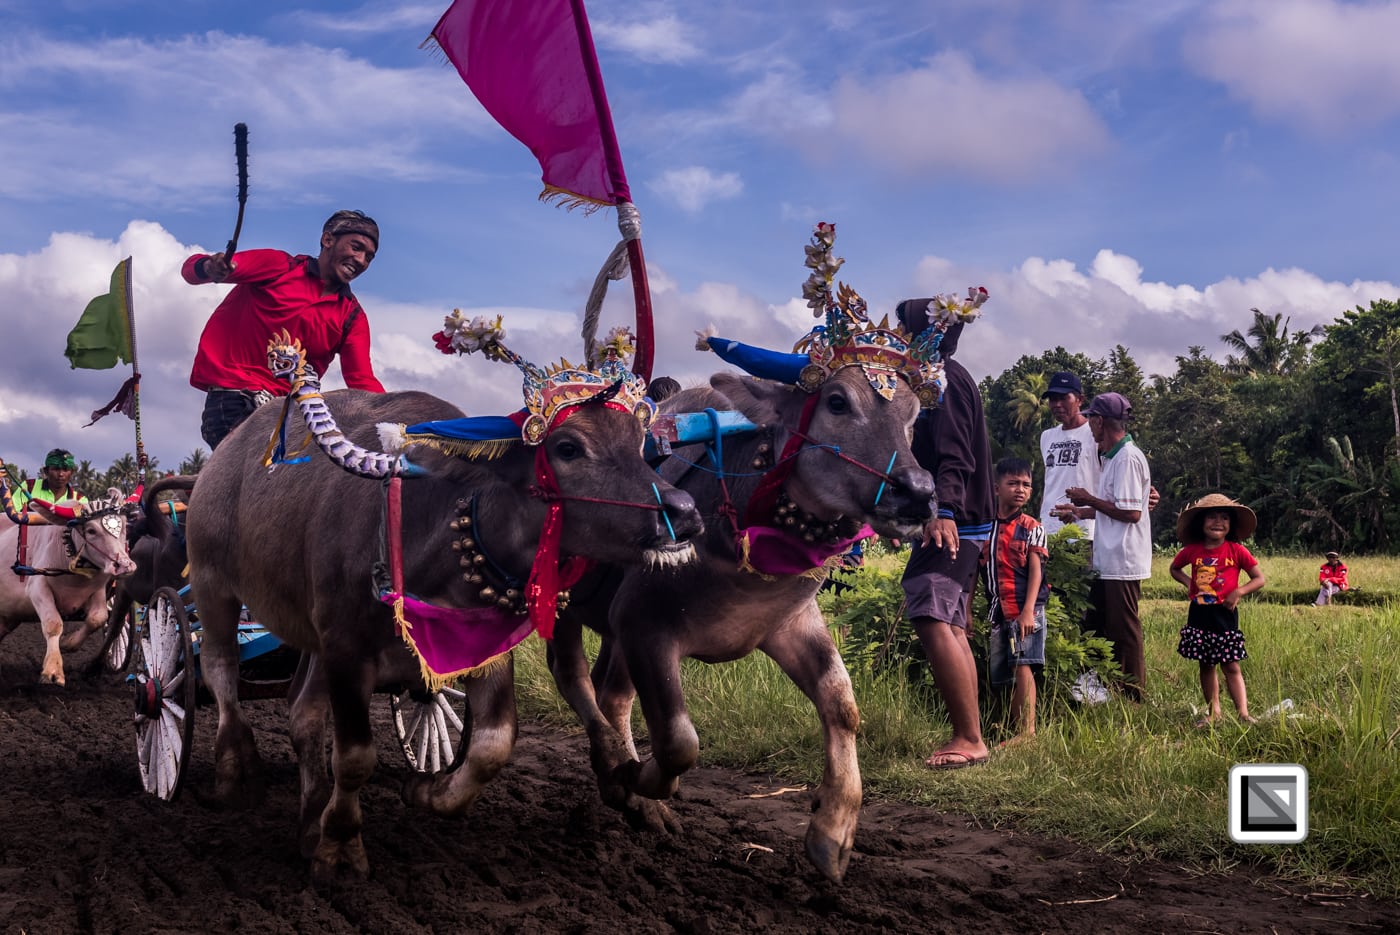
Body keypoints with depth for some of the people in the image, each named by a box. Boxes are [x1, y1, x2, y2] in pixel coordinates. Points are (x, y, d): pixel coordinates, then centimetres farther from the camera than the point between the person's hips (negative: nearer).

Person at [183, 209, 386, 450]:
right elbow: (191, 268, -3)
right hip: (232, 400, -5)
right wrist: (210, 268, -28)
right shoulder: (277, 266, 2)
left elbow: (362, 381, 4)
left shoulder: (352, 315, 13)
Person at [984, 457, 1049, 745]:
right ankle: (1017, 728, 13)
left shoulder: (1031, 528, 0)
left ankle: (1027, 729, -22)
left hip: (1025, 608, -5)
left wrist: (1028, 610, -19)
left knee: (1022, 665, -17)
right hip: (998, 610, 5)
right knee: (1005, 674, 7)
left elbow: (1035, 571, -7)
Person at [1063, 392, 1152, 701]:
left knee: (1123, 630, -2)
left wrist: (1090, 499, -12)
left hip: (1122, 562, -10)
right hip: (1107, 560, 10)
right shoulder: (1113, 457, 14)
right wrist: (1081, 511, 26)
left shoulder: (1128, 458, -16)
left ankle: (1132, 696, 6)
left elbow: (1131, 513, -21)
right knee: (1095, 627, 15)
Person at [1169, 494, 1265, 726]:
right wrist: (1189, 582, 1)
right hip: (1199, 614, 2)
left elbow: (1259, 579, 0)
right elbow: (1175, 568, 21)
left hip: (1225, 614, -2)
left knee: (1231, 665, -3)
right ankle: (1213, 712, 17)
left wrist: (1239, 591, -16)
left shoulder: (1236, 551, -4)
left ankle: (1243, 713, -3)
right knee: (1206, 665, 9)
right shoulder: (1192, 550, 2)